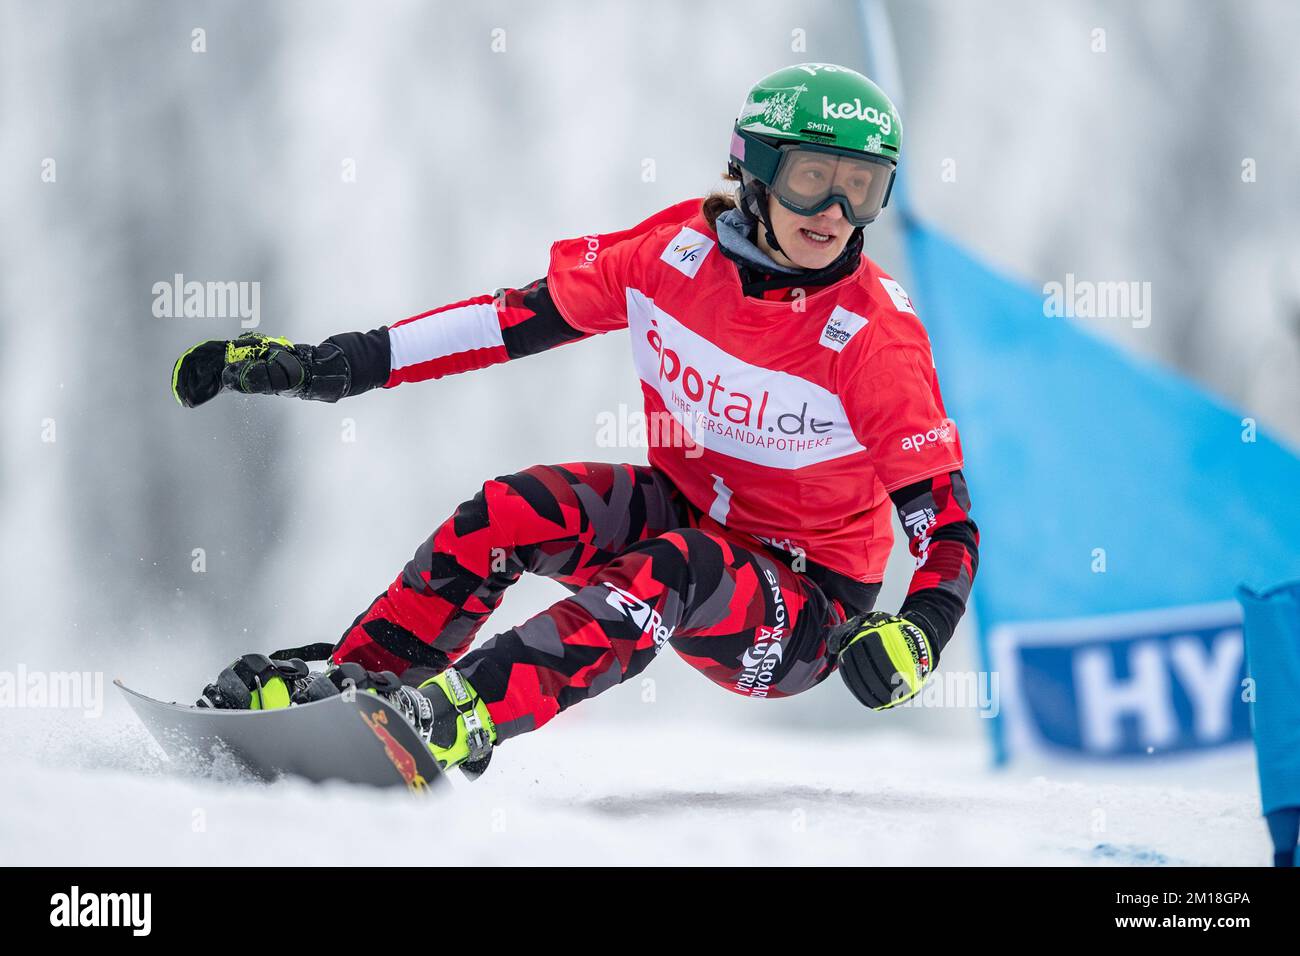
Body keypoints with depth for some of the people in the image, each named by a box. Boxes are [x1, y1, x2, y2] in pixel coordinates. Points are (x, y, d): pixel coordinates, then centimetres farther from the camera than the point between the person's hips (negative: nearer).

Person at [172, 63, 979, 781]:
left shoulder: (876, 336, -21)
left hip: (804, 614, -5)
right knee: (512, 511, -22)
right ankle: (346, 682, -19)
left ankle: (452, 720, -52)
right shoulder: (677, 250, -10)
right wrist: (327, 365, -5)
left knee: (665, 574, -36)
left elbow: (951, 531, -18)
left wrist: (915, 638, -39)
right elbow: (514, 318, -2)